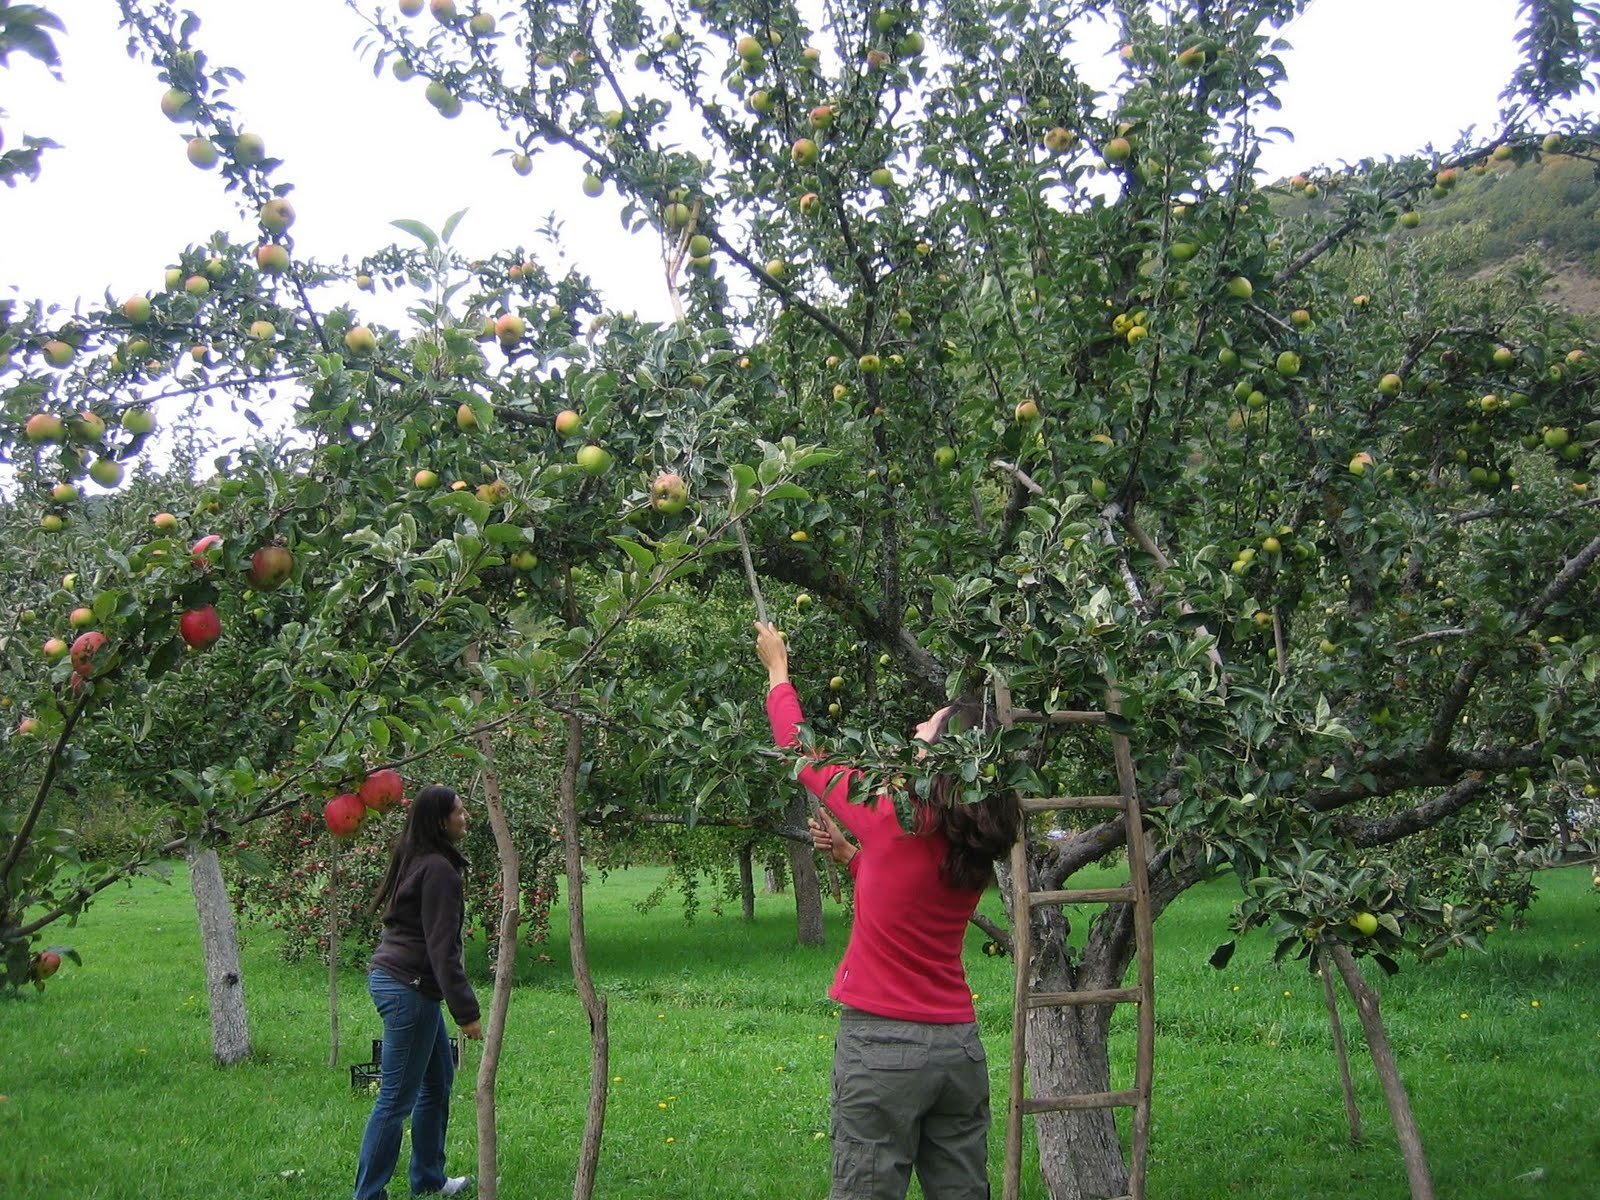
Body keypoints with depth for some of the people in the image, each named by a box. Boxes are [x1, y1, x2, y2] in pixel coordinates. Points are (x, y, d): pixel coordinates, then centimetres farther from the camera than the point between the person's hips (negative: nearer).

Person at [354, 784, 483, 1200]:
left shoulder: (413, 861, 11)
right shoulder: (438, 870, -18)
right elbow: (442, 947, -20)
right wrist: (466, 1011, -18)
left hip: (393, 976, 11)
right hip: (408, 987, -11)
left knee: (439, 1077, 20)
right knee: (397, 1098, -4)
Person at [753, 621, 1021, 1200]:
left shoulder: (891, 815, -14)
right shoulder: (974, 849, 5)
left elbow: (801, 750, -1)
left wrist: (777, 669, 13)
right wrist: (849, 852, 17)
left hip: (883, 1044, -6)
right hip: (960, 1044, 7)